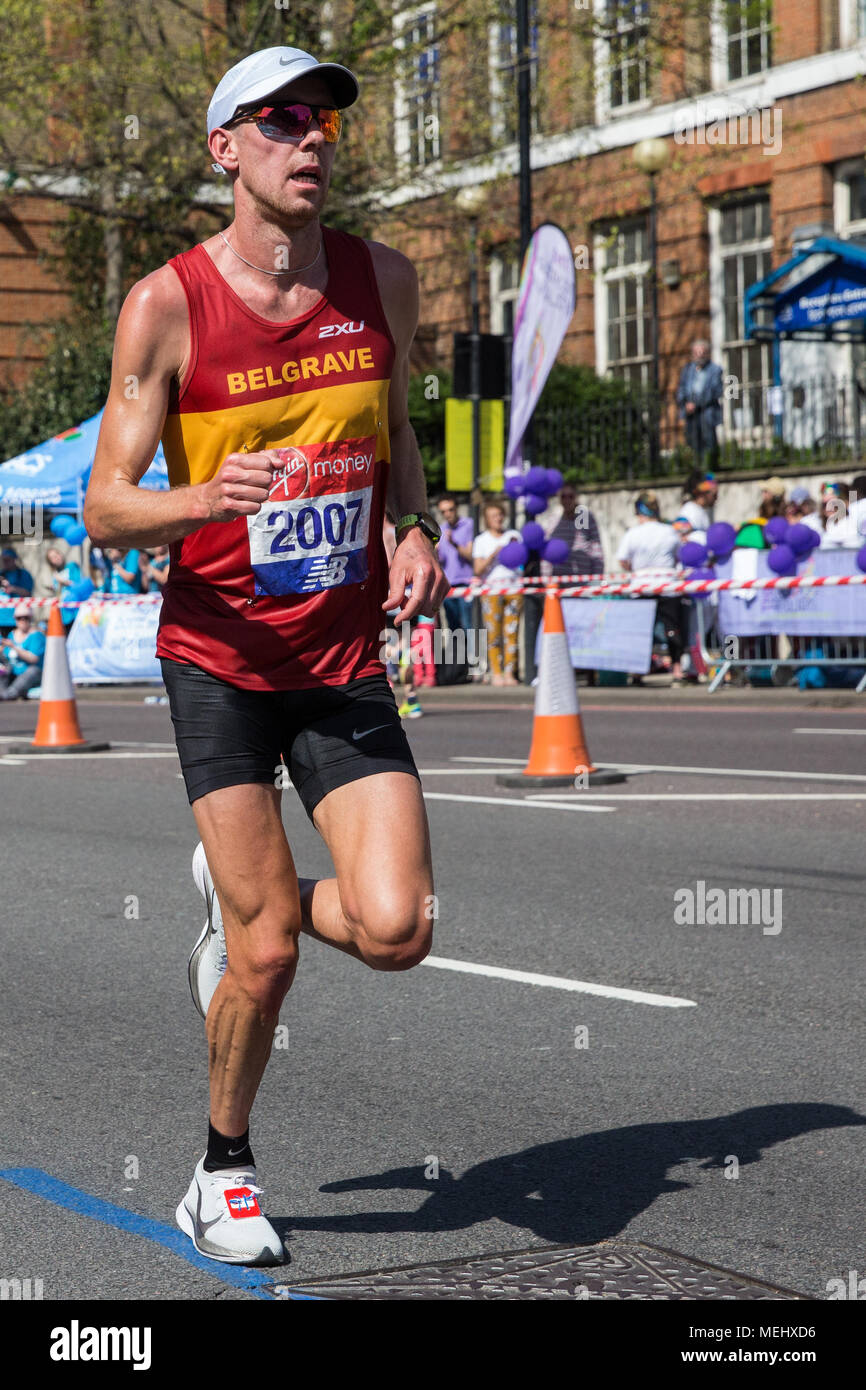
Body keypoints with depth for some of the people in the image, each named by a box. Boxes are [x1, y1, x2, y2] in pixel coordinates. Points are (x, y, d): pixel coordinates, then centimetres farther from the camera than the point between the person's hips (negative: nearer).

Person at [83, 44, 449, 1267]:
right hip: (218, 659, -3)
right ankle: (225, 1169, 24)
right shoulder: (167, 305, -9)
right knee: (267, 953, -3)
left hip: (347, 662, 3)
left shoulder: (384, 281, 3)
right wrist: (201, 500, -28)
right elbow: (105, 511, -7)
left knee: (395, 930, -11)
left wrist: (416, 532, -1)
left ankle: (239, 901, 24)